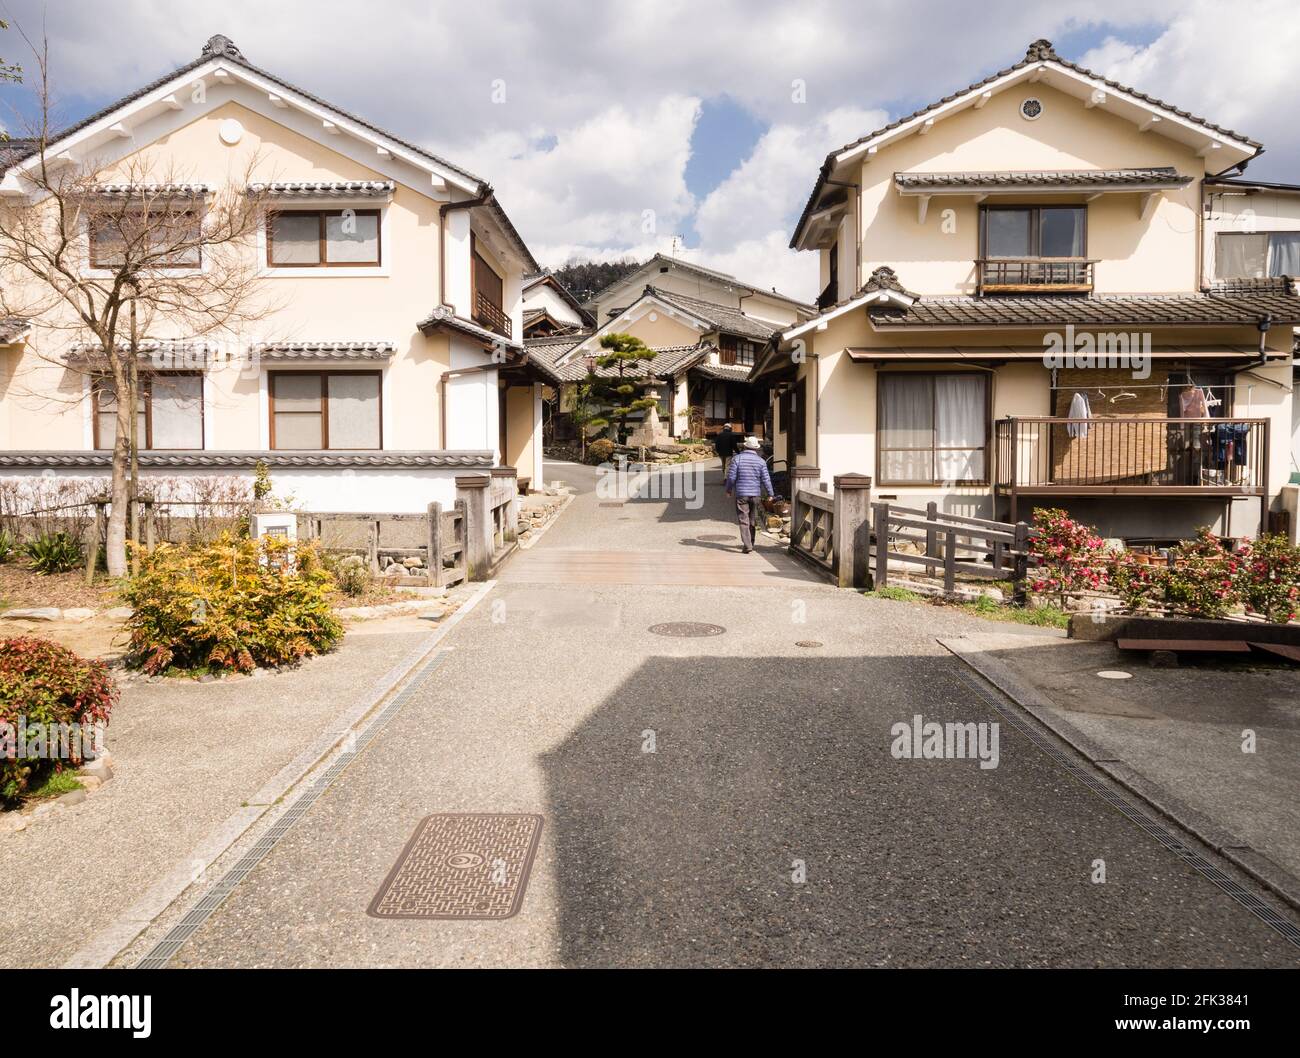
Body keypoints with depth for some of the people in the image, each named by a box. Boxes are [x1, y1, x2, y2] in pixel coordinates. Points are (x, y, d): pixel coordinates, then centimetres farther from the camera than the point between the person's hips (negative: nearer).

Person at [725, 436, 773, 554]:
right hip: (756, 494, 2)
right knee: (753, 521, 15)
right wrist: (771, 494, 7)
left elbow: (731, 477, -5)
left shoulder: (737, 459, -5)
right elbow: (766, 479, -1)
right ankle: (750, 543, 25)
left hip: (741, 493, -2)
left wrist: (728, 490, 10)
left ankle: (747, 545, -10)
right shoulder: (761, 461, 0)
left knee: (744, 520, -2)